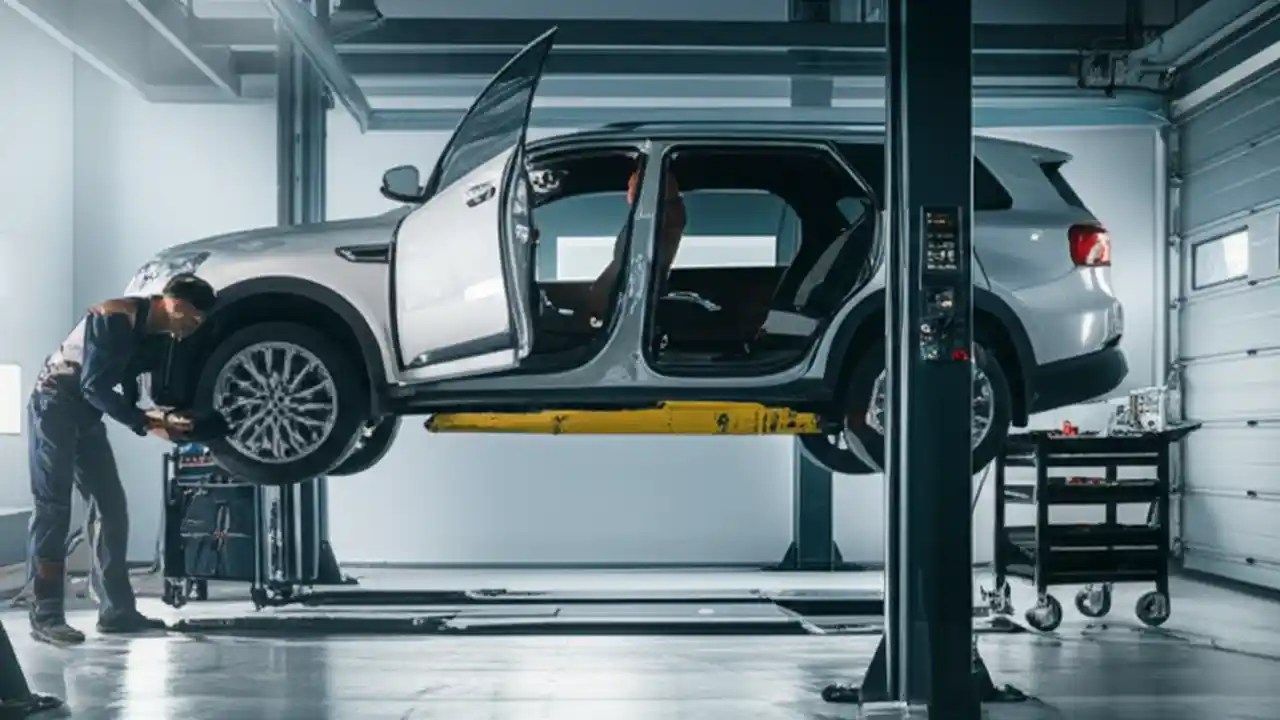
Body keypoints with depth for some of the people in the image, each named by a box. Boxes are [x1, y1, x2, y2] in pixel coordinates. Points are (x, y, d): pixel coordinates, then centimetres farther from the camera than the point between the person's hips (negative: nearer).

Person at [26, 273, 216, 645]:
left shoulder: (159, 335, 4)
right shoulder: (115, 318, -22)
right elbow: (95, 387, -26)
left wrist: (168, 420, -8)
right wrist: (147, 423, -27)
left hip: (88, 413, 9)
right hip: (54, 405, -9)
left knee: (113, 507, 4)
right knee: (53, 507, -12)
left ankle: (116, 609, 8)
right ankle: (46, 615, -13)